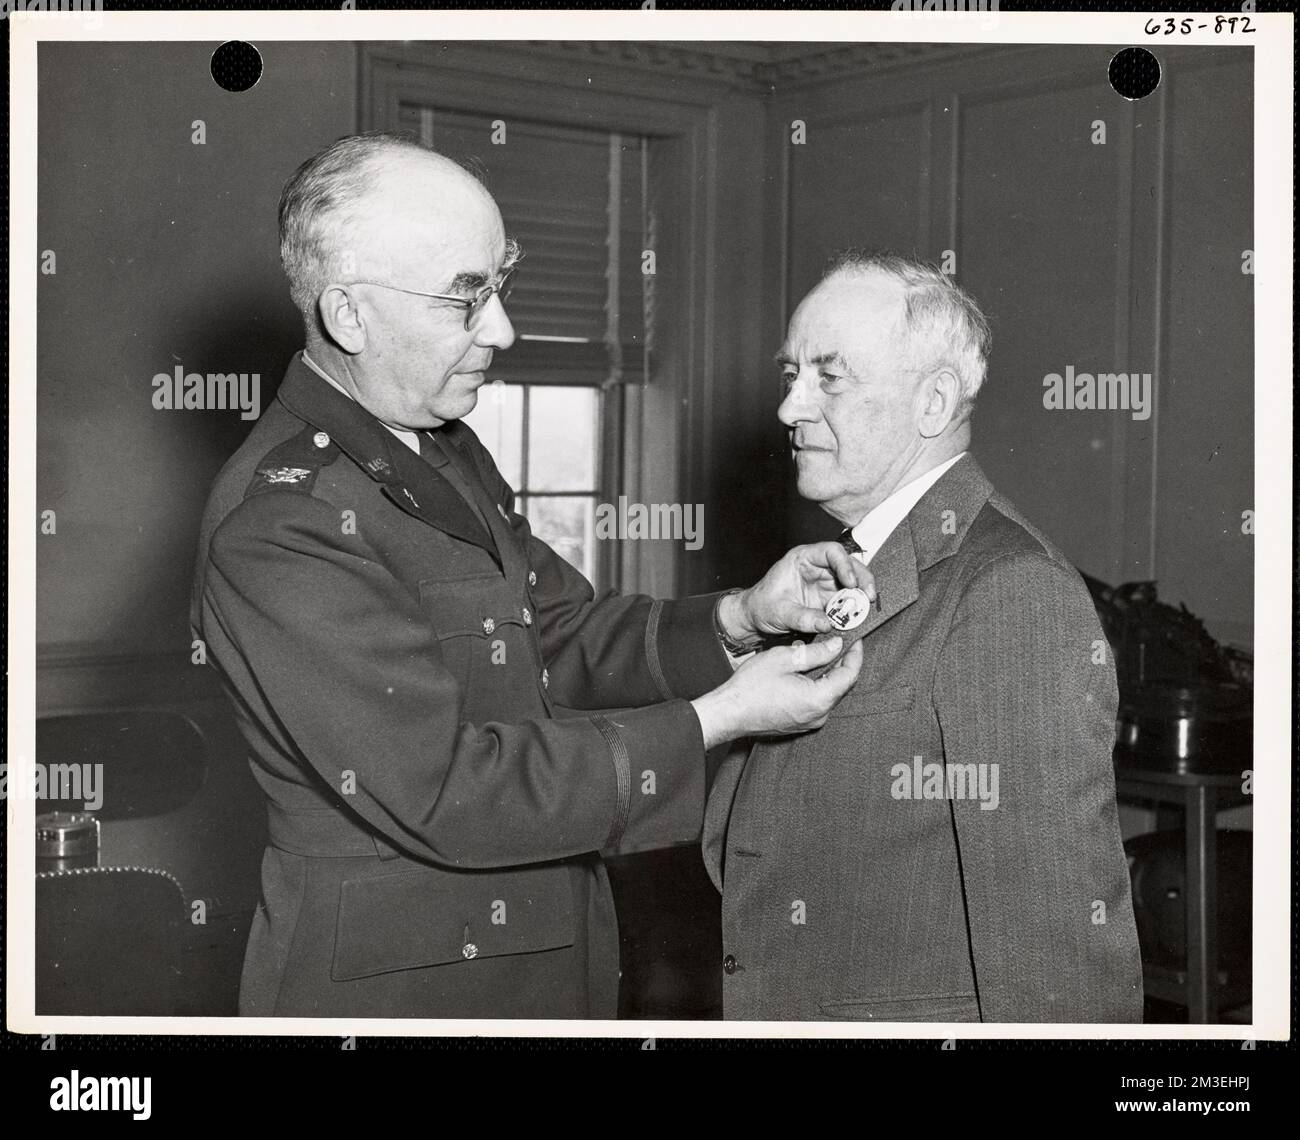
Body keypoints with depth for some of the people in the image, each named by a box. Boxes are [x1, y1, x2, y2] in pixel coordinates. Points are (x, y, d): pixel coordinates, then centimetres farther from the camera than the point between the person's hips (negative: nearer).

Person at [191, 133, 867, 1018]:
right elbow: (447, 789, -24)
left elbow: (565, 637, 12)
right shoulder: (276, 523, -22)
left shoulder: (450, 455, 9)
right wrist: (715, 721, -20)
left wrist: (739, 617, -5)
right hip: (390, 984, -8)